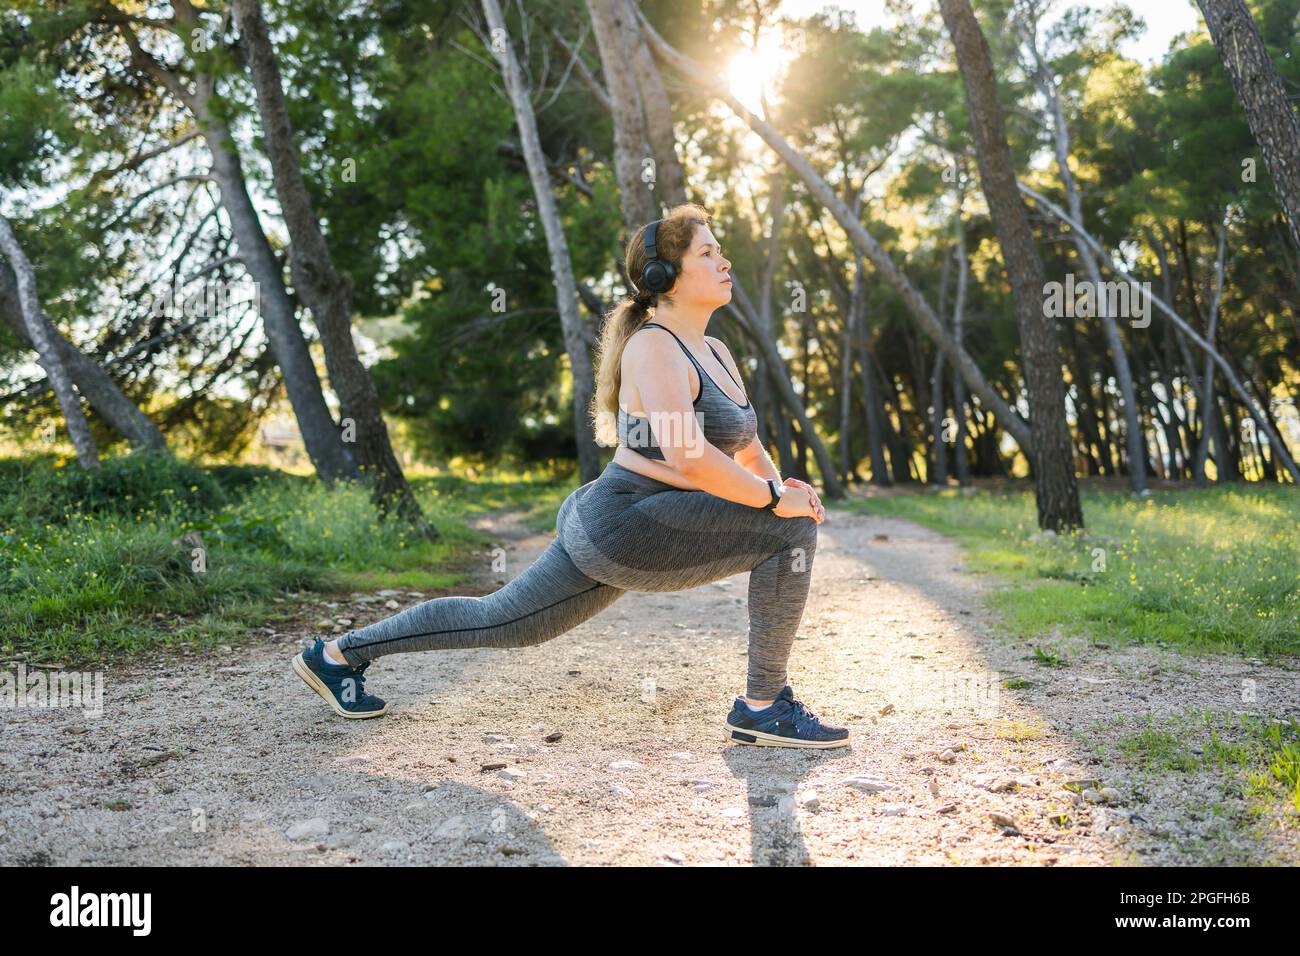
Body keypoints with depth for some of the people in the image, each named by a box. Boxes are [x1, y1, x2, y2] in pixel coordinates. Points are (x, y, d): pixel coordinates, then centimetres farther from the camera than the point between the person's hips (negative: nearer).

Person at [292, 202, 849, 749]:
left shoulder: (714, 353, 14)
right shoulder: (654, 347, -16)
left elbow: (746, 445, 22)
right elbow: (687, 456, -29)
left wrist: (781, 485, 2)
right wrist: (774, 499, -20)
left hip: (608, 531, 10)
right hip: (627, 524, -10)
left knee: (500, 621, 18)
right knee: (792, 531, -15)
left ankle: (336, 654, 29)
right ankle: (763, 708, -4)